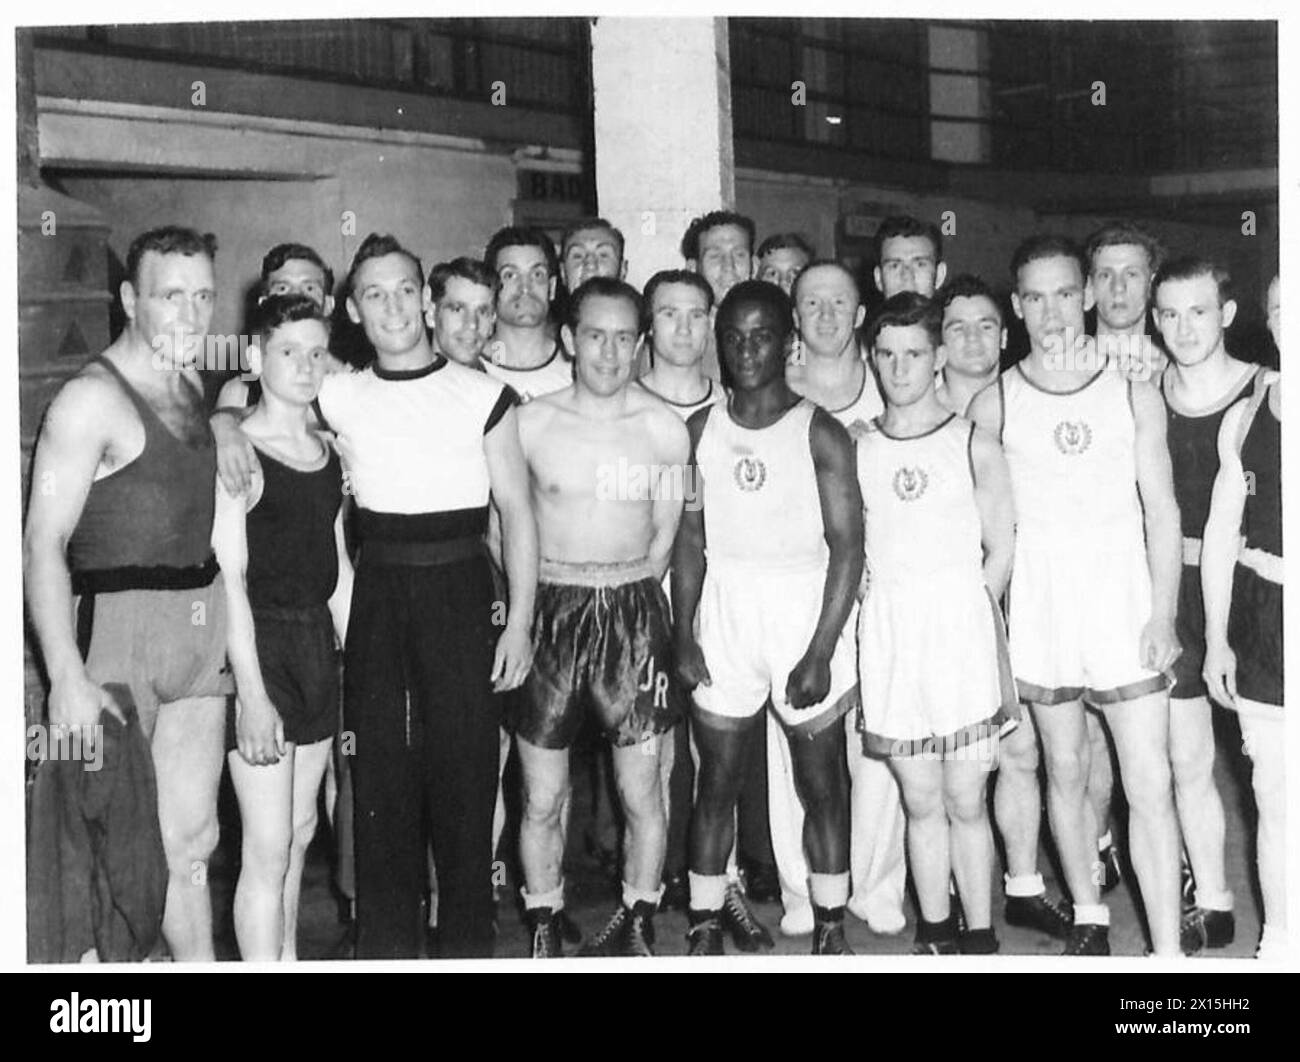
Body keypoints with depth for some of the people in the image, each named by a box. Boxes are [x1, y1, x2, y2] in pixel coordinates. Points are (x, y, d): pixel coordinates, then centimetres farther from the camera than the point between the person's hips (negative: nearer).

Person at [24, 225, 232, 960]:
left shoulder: (192, 385, 14)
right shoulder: (93, 398, -11)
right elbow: (43, 542, -18)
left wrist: (228, 433, 12)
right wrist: (66, 673, -25)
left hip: (200, 626, 7)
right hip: (118, 625, -7)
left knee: (192, 837, 13)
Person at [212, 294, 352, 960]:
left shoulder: (327, 453, 10)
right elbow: (229, 579, -16)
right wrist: (251, 693, -20)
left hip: (316, 641, 7)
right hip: (258, 646, -7)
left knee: (301, 830, 14)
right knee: (269, 846, -5)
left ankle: (288, 960, 25)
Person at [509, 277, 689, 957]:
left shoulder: (666, 429, 0)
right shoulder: (530, 423, -1)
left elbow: (664, 535, 9)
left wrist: (625, 599, 5)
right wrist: (526, 608, 4)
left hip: (634, 613, 0)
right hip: (548, 612, 0)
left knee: (641, 792, 6)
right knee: (542, 797, 4)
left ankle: (638, 921, 27)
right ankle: (542, 929, 24)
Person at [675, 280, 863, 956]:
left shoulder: (819, 434, -5)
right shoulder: (701, 431, 6)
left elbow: (848, 549, -8)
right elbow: (690, 539, 7)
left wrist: (821, 653, -14)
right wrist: (683, 636, -1)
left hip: (807, 618, -3)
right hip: (724, 623, 3)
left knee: (821, 787, 6)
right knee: (715, 784, 7)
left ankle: (830, 928, 20)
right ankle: (705, 927, 19)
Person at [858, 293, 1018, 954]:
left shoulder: (974, 445, -1)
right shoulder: (854, 448, 6)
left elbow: (1001, 552, 3)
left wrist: (961, 614, 1)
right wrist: (899, 611, 0)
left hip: (963, 633, -2)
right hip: (888, 638, 2)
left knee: (965, 801, 3)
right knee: (920, 801, 10)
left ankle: (979, 936, 15)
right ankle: (934, 932, 23)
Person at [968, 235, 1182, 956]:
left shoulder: (1134, 395, 2)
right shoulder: (992, 405, 1)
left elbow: (1162, 511, 2)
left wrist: (1163, 615, -6)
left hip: (1127, 607, 0)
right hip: (1041, 616, 1)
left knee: (1150, 786, -4)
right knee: (1066, 773, 13)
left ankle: (1167, 952, 1)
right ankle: (1089, 918, 30)